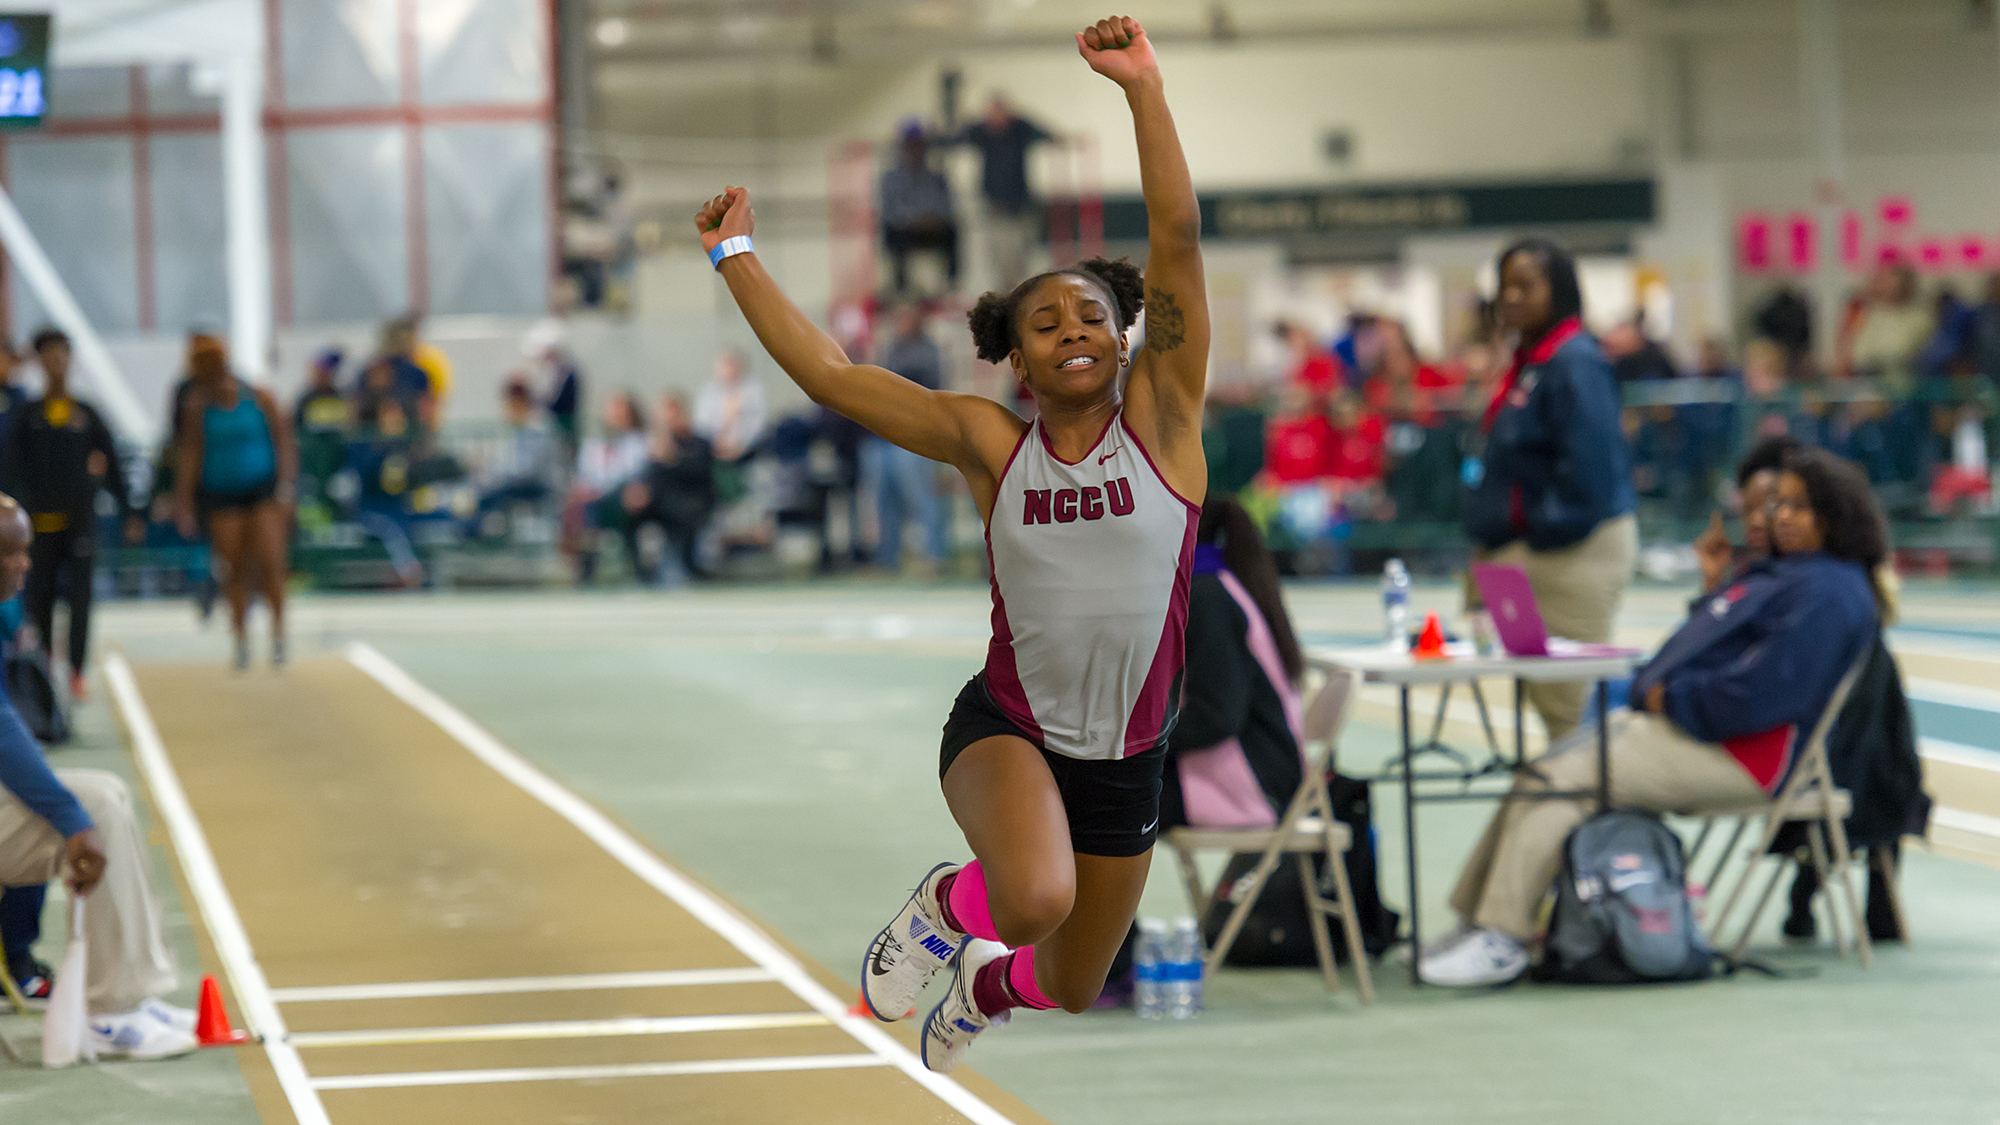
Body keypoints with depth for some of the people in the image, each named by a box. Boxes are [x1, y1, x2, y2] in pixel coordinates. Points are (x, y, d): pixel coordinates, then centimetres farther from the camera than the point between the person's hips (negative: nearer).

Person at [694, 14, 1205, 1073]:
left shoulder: (1160, 421, -7)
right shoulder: (989, 442, -4)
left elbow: (1177, 240, -17)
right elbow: (829, 375, -3)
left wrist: (1144, 87, -23)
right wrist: (735, 258, -1)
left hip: (1125, 759, 2)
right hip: (1005, 726, -2)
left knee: (1067, 993, 19)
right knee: (1033, 898, -35)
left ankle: (983, 985, 57)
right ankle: (951, 901, 2)